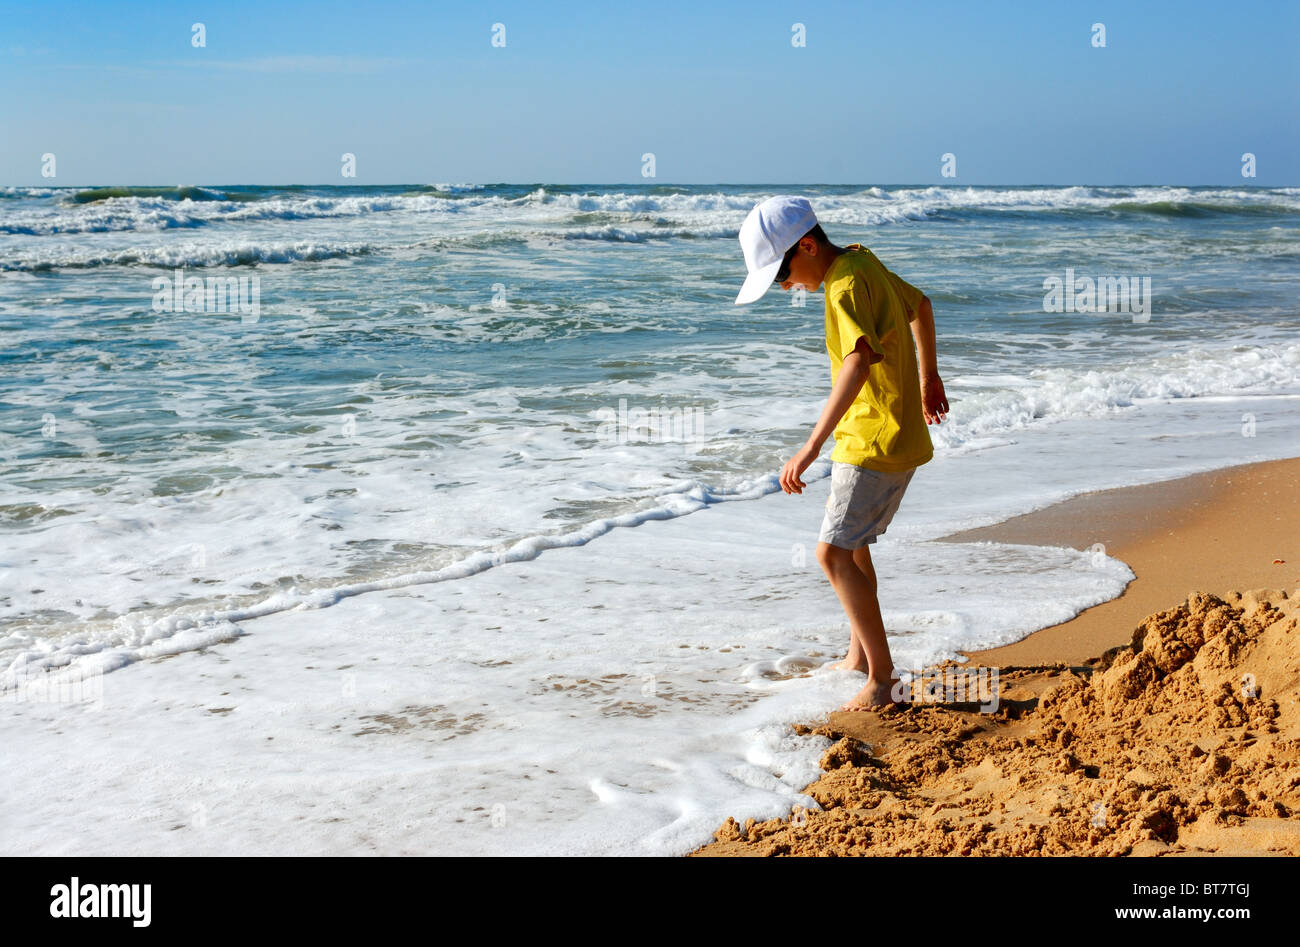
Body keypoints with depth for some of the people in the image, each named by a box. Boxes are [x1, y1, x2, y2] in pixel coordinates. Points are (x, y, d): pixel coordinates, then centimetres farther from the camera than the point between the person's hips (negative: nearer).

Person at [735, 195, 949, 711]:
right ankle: (860, 656, 34)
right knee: (849, 543, 21)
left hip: (878, 443, -10)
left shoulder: (847, 285, -22)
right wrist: (928, 376, 37)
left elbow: (861, 358, -40)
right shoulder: (863, 263, 8)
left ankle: (883, 681, -8)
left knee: (834, 553, -11)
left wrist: (811, 446, -45)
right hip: (872, 437, 10)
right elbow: (919, 305, 25)